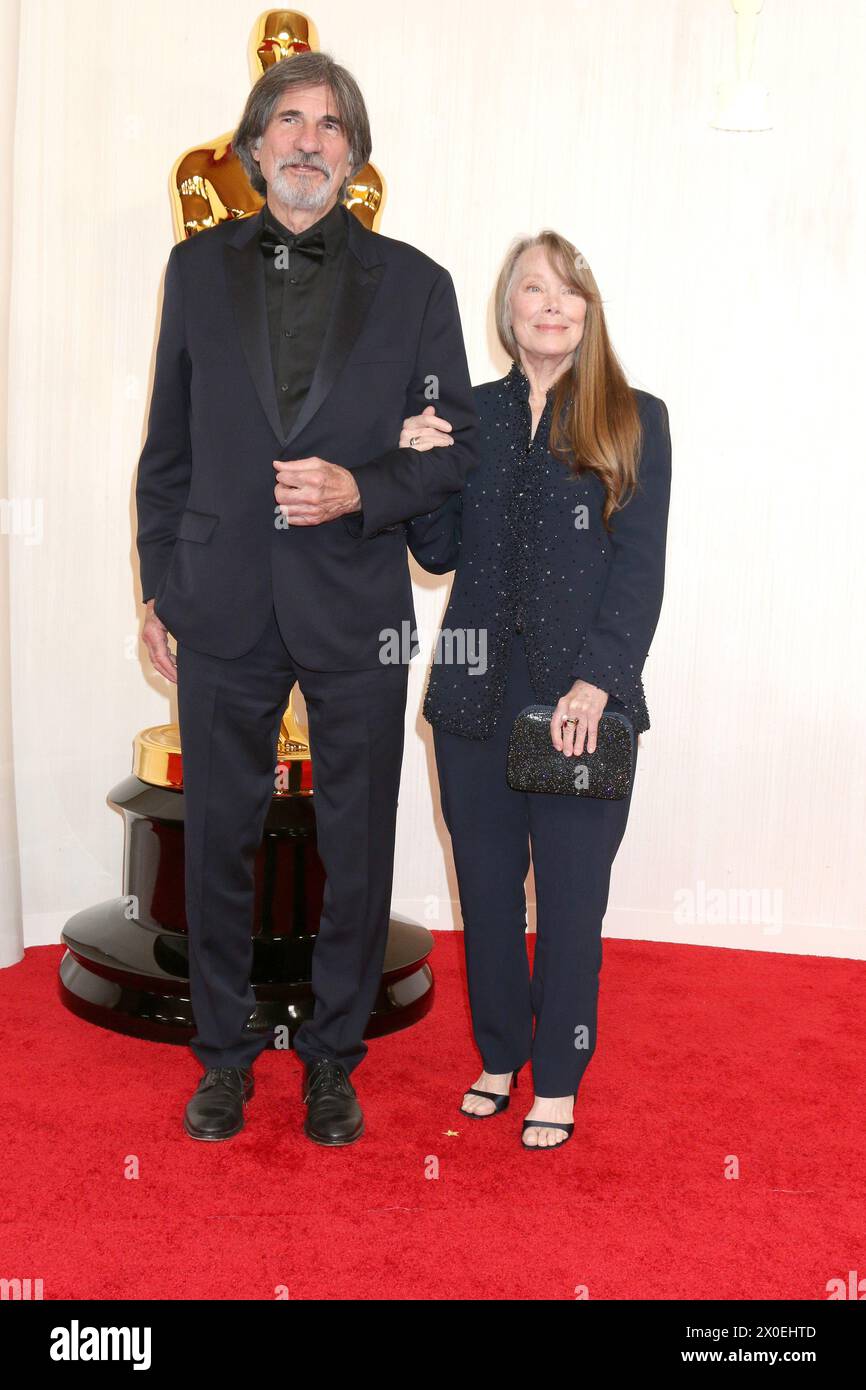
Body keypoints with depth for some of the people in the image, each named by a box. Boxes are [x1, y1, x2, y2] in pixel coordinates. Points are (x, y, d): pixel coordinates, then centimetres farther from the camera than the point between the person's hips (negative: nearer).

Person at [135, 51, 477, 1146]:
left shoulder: (412, 282, 5)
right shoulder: (198, 267, 10)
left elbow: (455, 450, 4)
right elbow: (168, 445, 11)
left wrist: (359, 492, -14)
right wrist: (158, 587, 7)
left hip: (355, 612, -1)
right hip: (222, 609, 1)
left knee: (356, 850, 7)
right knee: (217, 842, 9)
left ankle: (333, 1057, 27)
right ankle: (224, 1053, 29)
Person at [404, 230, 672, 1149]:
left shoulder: (635, 421, 1)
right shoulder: (468, 415, 10)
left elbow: (640, 567, -4)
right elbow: (441, 553, 10)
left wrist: (596, 682, -14)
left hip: (584, 700, -3)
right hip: (476, 692, 3)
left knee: (571, 897, 5)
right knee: (487, 885, 12)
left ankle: (558, 1079, 23)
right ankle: (500, 1054, 31)